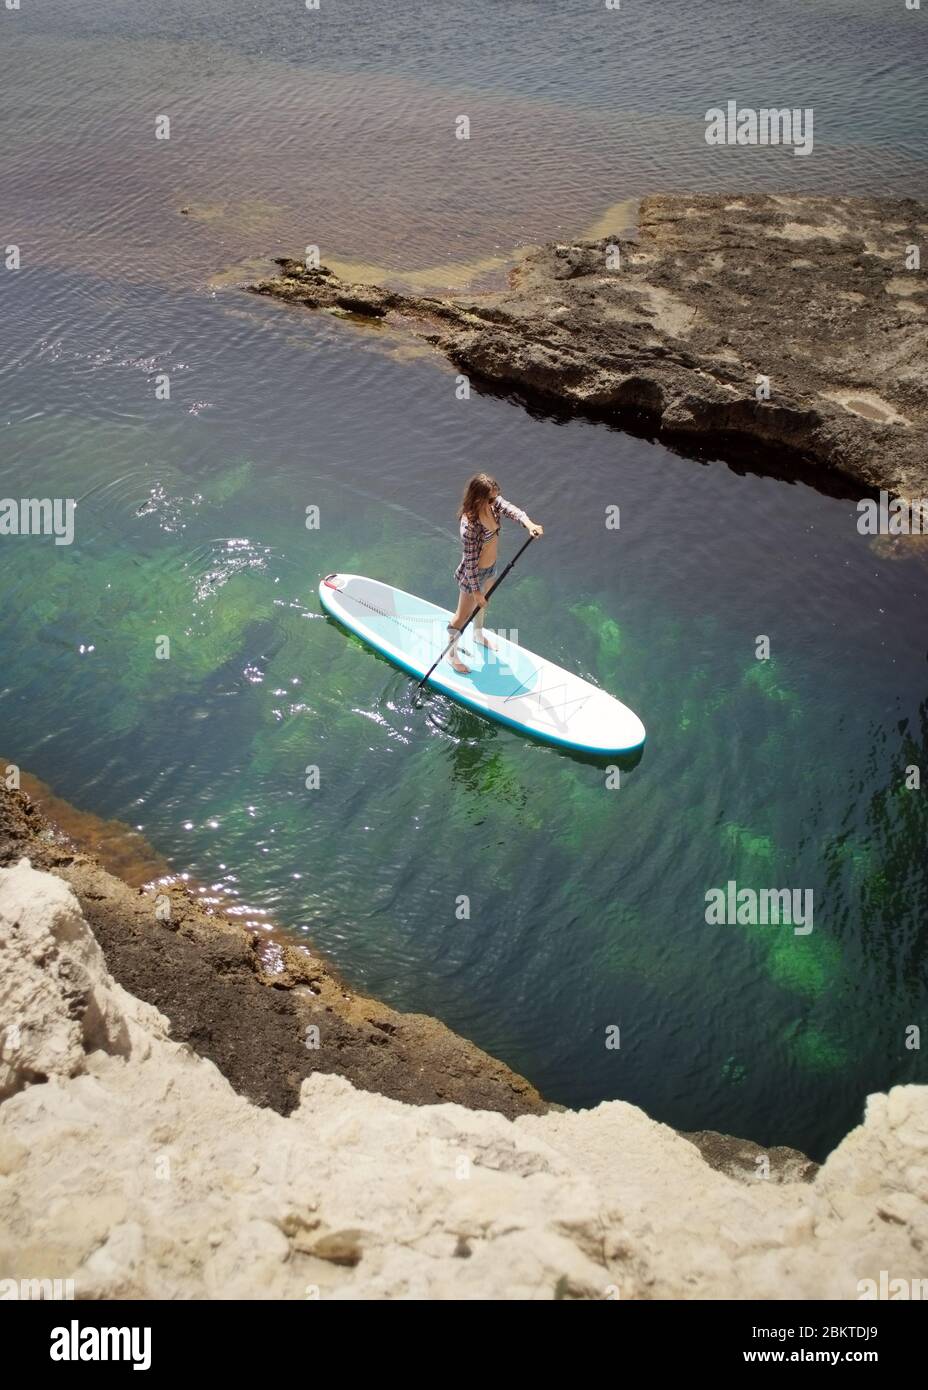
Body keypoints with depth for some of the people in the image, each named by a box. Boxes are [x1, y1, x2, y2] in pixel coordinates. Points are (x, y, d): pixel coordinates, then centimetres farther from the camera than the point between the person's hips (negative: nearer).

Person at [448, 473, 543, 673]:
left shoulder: (494, 503, -16)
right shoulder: (470, 524, -36)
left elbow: (510, 510, -31)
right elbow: (470, 560, -29)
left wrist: (528, 523, -52)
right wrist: (476, 590, -22)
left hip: (491, 568, 8)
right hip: (473, 575, -8)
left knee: (481, 604, 33)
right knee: (463, 615, 13)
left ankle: (478, 634, 61)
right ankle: (451, 652, 36)